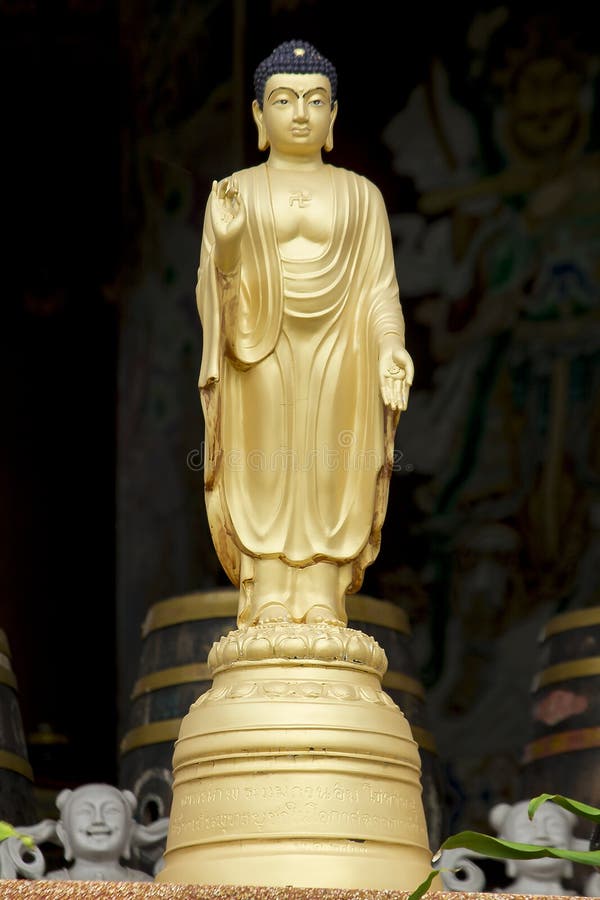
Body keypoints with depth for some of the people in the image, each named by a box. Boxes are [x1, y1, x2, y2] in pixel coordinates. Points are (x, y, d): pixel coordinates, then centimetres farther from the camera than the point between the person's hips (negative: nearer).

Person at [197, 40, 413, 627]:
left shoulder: (361, 195, 10)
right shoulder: (235, 194, 8)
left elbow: (381, 289, 6)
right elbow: (212, 290, 3)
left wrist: (391, 347, -12)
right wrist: (226, 244, -17)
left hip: (337, 350, 1)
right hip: (260, 350, -1)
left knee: (328, 471, -5)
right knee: (266, 468, -6)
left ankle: (322, 600, -4)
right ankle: (268, 601, -5)